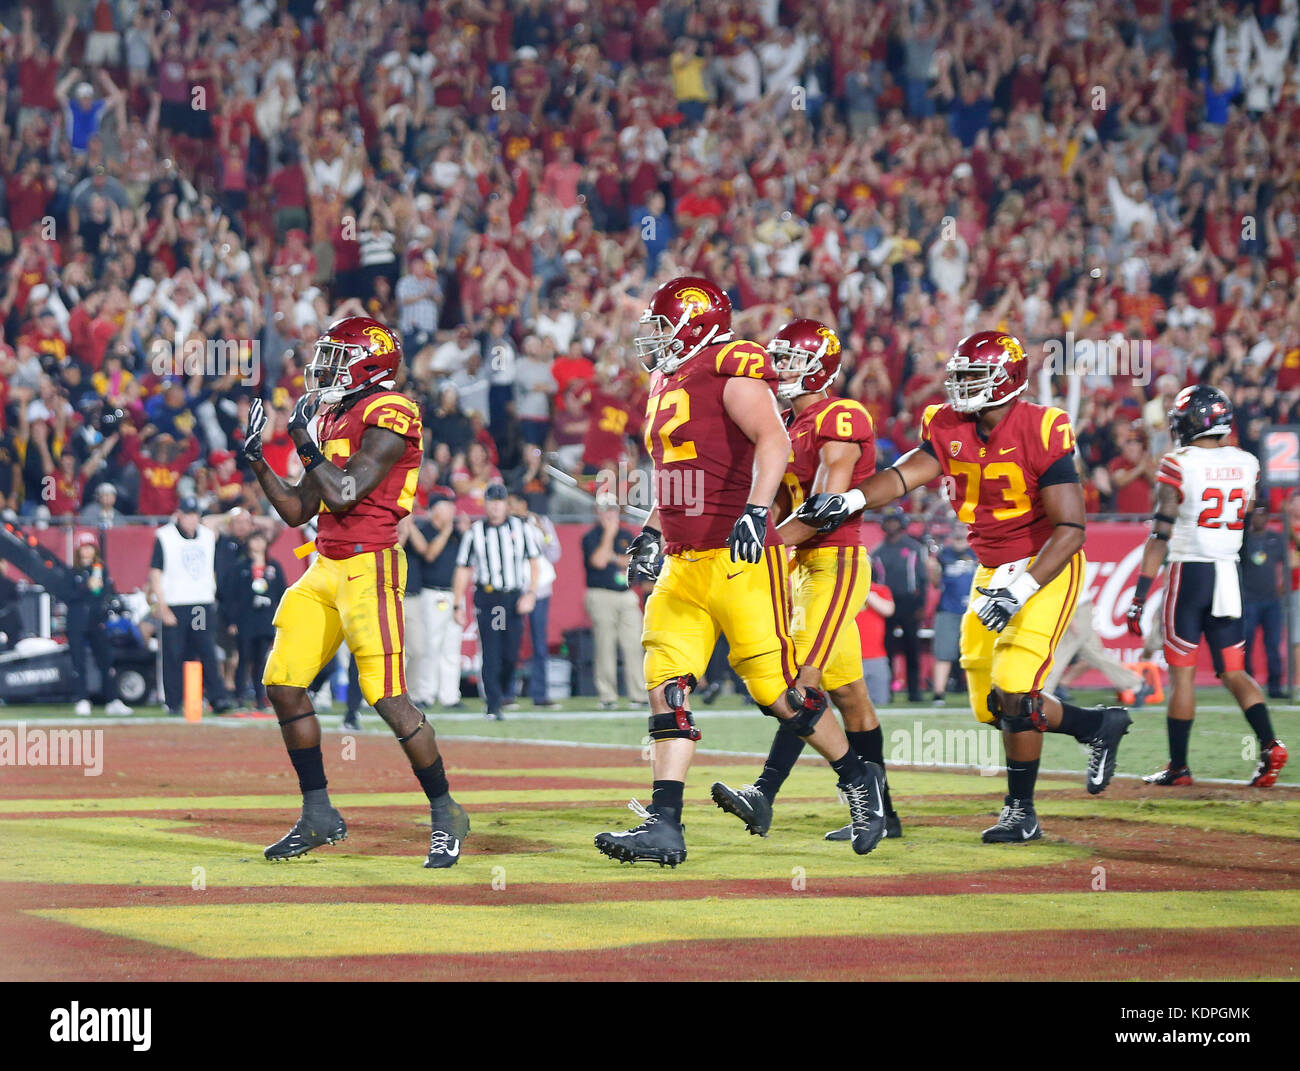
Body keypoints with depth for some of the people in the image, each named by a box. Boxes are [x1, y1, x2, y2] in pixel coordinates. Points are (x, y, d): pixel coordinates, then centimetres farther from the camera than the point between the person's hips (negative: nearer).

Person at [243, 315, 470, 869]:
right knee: (283, 684, 5)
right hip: (325, 570, 9)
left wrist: (306, 442, -8)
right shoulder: (332, 418, 16)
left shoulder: (389, 417, -11)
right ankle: (319, 815, 14)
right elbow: (297, 510, 19)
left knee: (389, 698, -10)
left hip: (368, 567, -9)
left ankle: (445, 813, 4)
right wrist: (256, 460, 10)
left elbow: (344, 494, -19)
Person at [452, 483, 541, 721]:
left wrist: (530, 593, -5)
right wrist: (458, 605, 2)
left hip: (515, 598, 1)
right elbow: (463, 571, 7)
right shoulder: (474, 532, 5)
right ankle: (493, 705, -5)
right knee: (491, 654, -8)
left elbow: (534, 563, 9)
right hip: (487, 597, -1)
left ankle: (505, 690, 26)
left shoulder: (521, 528, 8)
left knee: (511, 654, -1)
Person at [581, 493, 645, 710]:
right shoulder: (590, 537, 1)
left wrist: (614, 558, -7)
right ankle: (607, 697, -3)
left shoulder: (627, 535, 16)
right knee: (605, 647, -6)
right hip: (601, 595, -4)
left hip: (627, 596, 4)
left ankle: (638, 695, -1)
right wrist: (608, 534, -10)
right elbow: (599, 561, -15)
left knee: (634, 645, -2)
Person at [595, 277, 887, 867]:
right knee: (666, 685, -2)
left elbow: (772, 440, -22)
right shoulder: (668, 385, 20)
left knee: (775, 687, -3)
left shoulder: (731, 368, -8)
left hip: (739, 560, -9)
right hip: (683, 567, 9)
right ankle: (663, 825, -5)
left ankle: (859, 780, 18)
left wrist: (756, 510, -33)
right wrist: (651, 536, 25)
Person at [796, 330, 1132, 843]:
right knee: (992, 707, 9)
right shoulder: (948, 429, -2)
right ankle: (1100, 725, 31)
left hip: (1045, 567, -7)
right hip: (992, 570, 7)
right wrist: (850, 499, -37)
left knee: (1012, 692, -17)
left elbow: (1070, 528, -22)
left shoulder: (1041, 433, -20)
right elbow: (904, 474, -16)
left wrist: (1021, 590, -31)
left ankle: (1021, 811, -1)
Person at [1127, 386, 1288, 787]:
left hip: (1190, 572, -5)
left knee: (1181, 671, 3)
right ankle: (1269, 743, -10)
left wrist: (1139, 596, -12)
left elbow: (1160, 535, -14)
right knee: (1233, 671, 10)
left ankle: (1179, 766, 6)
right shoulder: (1245, 464, 4)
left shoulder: (1179, 465, -11)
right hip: (1231, 572, 5)